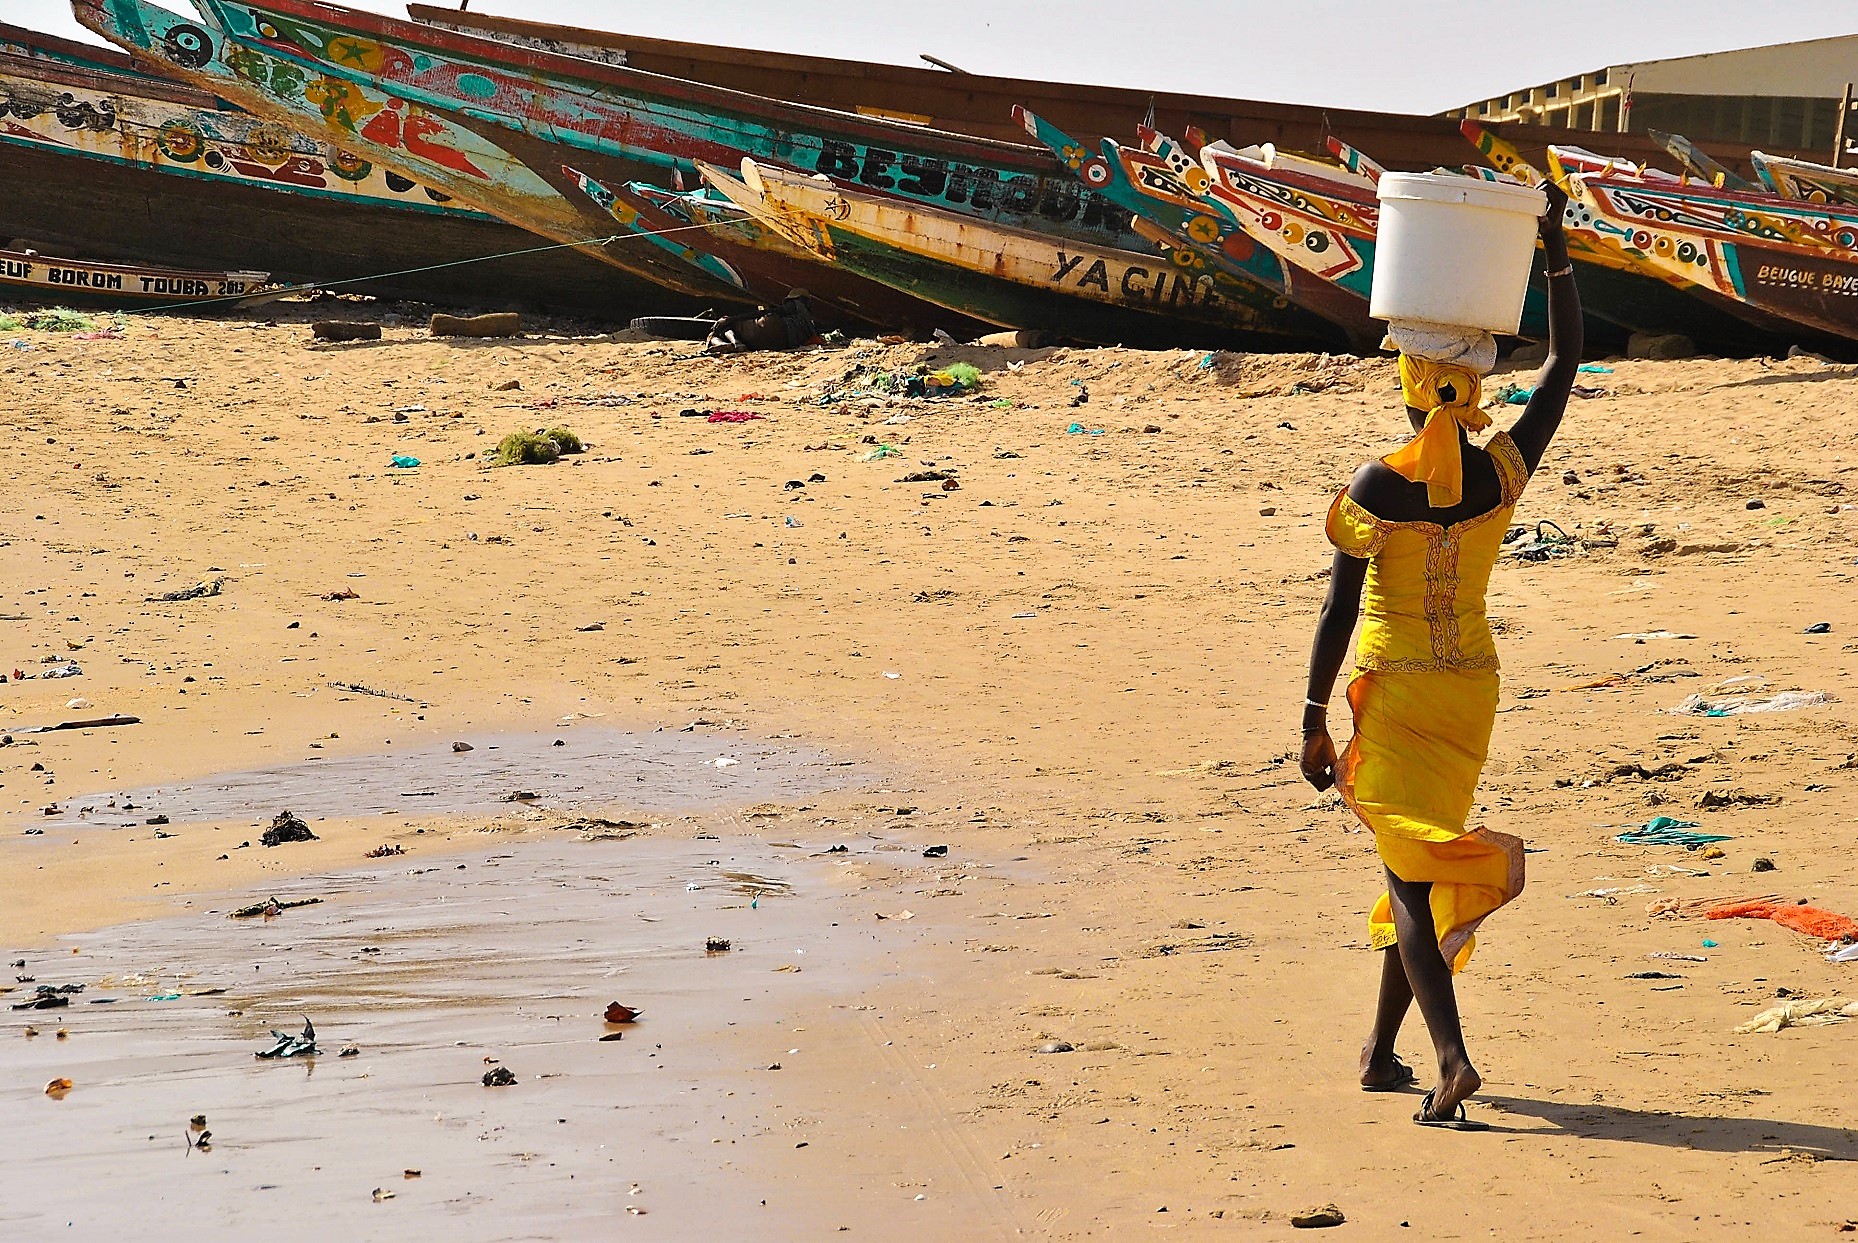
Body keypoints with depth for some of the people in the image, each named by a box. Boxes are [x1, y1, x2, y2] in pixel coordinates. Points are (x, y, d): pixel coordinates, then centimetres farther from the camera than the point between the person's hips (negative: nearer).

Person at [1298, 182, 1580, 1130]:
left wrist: (1314, 721, -6)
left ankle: (1452, 1057, -19)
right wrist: (1554, 248, 4)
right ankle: (1381, 1050, 26)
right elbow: (1565, 357, 6)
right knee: (1424, 861, 17)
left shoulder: (1376, 487, -15)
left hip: (1392, 689, -4)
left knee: (1409, 873, -2)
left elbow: (1339, 612, -13)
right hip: (1470, 690, 4)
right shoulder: (1504, 473, -6)